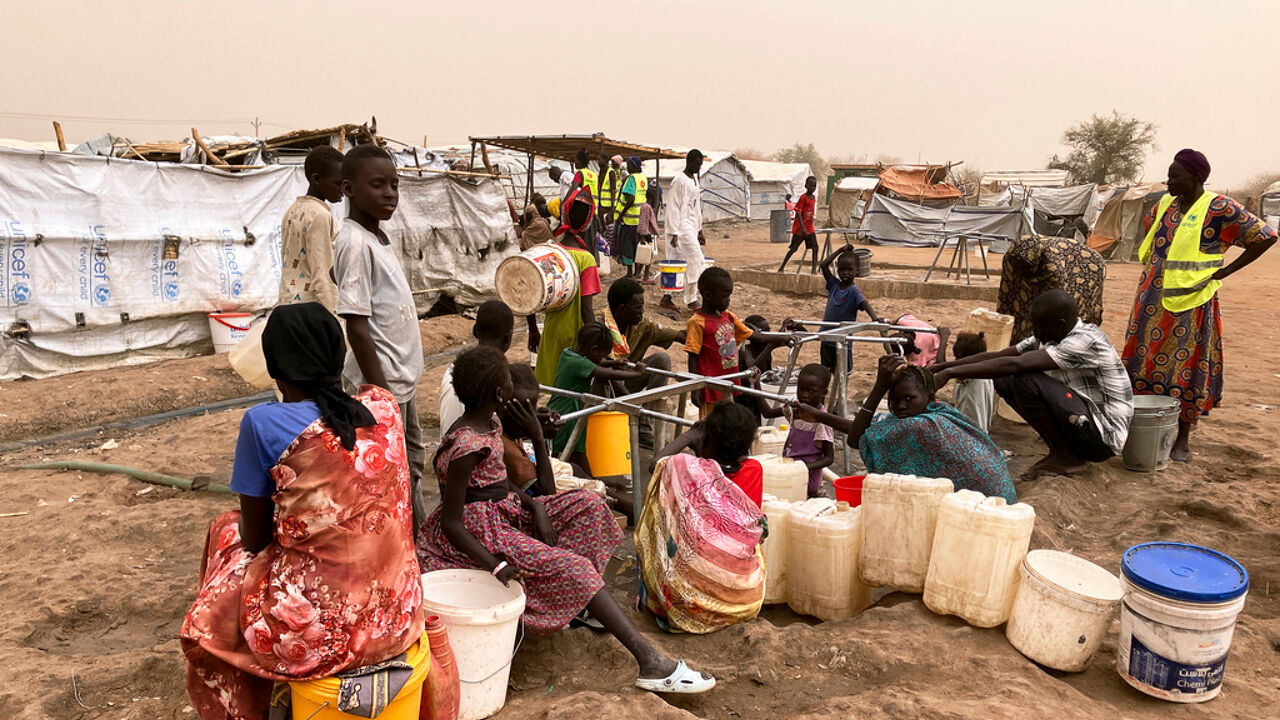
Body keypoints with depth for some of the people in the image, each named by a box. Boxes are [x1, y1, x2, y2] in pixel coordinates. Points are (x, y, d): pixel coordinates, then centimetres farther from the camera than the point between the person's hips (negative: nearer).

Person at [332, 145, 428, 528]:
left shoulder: (378, 237, 10)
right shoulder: (355, 242, -19)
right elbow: (356, 326, -22)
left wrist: (402, 380, 18)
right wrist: (380, 391, -22)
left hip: (402, 375, 10)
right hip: (383, 380, -10)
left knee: (412, 461, 23)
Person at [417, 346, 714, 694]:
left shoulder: (489, 424, 3)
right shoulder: (466, 447, -25)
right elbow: (450, 523, -22)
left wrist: (535, 508, -7)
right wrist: (496, 566, -31)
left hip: (503, 511, 9)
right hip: (477, 532, -9)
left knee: (586, 505, 0)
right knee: (571, 566, -19)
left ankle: (583, 607, -1)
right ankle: (650, 661, -22)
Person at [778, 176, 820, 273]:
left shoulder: (814, 198, 9)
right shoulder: (803, 198, -13)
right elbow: (798, 213, -17)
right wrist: (802, 228, -23)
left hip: (809, 228, 6)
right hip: (799, 228, -6)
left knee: (815, 247, -3)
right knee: (794, 248, -2)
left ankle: (814, 269, 0)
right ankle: (781, 268, 9)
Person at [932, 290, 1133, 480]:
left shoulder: (1086, 341, -25)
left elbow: (1015, 364, -33)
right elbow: (997, 356, 3)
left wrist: (951, 372, -32)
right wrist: (944, 366, -7)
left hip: (1104, 436, -9)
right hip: (1082, 421, 9)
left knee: (1026, 379, -26)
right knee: (1003, 379, 1)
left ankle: (1067, 459, -8)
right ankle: (1059, 450, 5)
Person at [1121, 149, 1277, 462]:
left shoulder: (1219, 208, -9)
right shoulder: (1166, 204, 8)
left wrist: (1226, 270, -10)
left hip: (1189, 304, -6)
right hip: (1153, 301, 6)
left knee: (1186, 368, 1)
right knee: (1147, 362, 8)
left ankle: (1183, 440, 12)